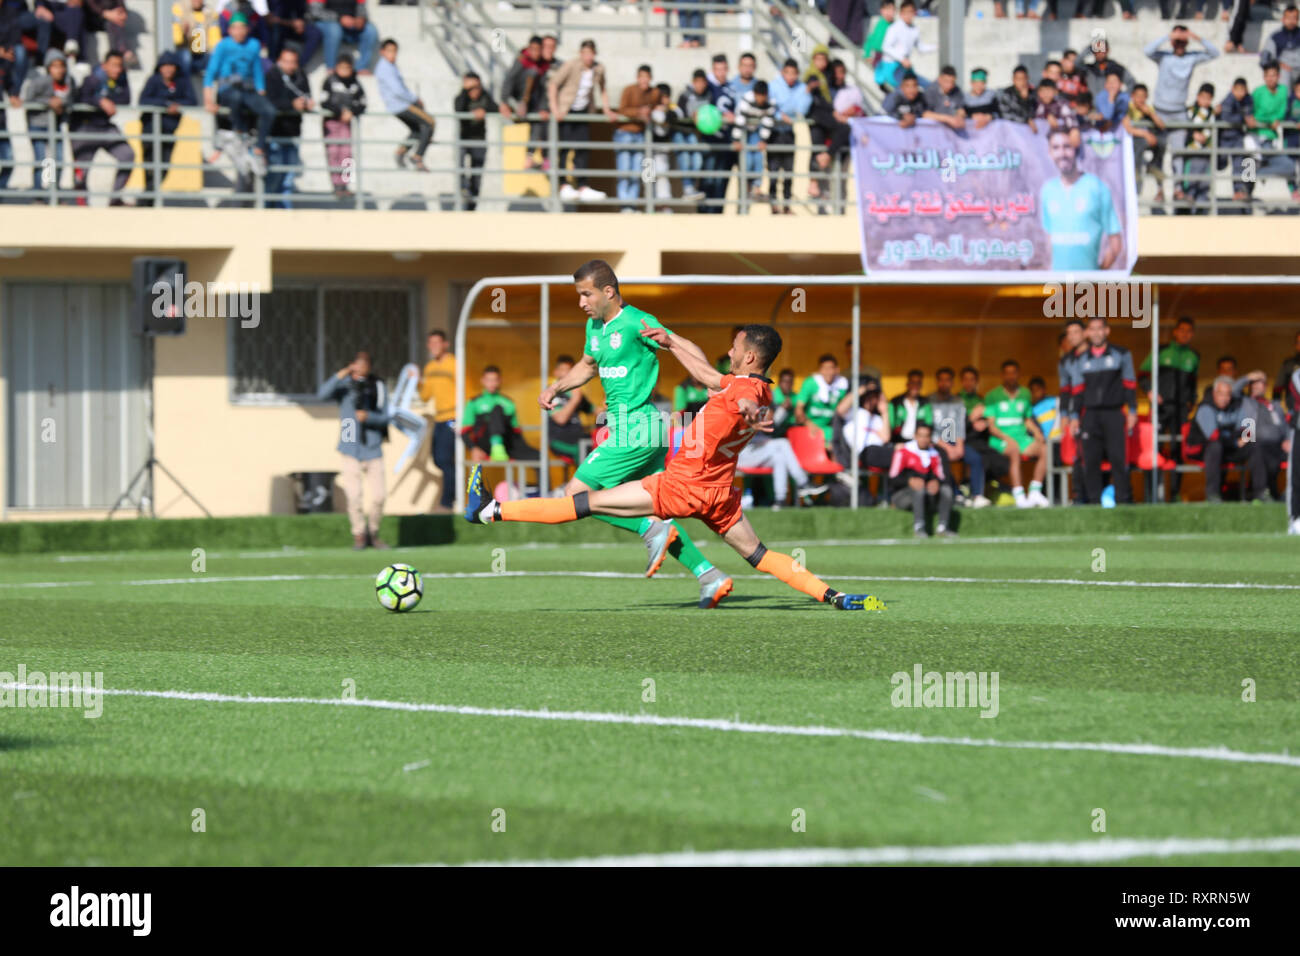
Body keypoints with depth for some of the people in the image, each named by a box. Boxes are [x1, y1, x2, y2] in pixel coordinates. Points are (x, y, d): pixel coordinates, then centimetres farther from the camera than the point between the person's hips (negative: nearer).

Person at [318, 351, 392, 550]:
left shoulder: (378, 386, 4)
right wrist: (340, 376, -28)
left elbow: (385, 418, 1)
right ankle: (359, 535, 9)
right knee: (354, 495, -7)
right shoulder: (344, 384, -1)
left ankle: (373, 533, 19)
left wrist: (368, 417, -18)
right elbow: (322, 394, -19)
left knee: (379, 495, -1)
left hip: (373, 450, 2)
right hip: (351, 450, -2)